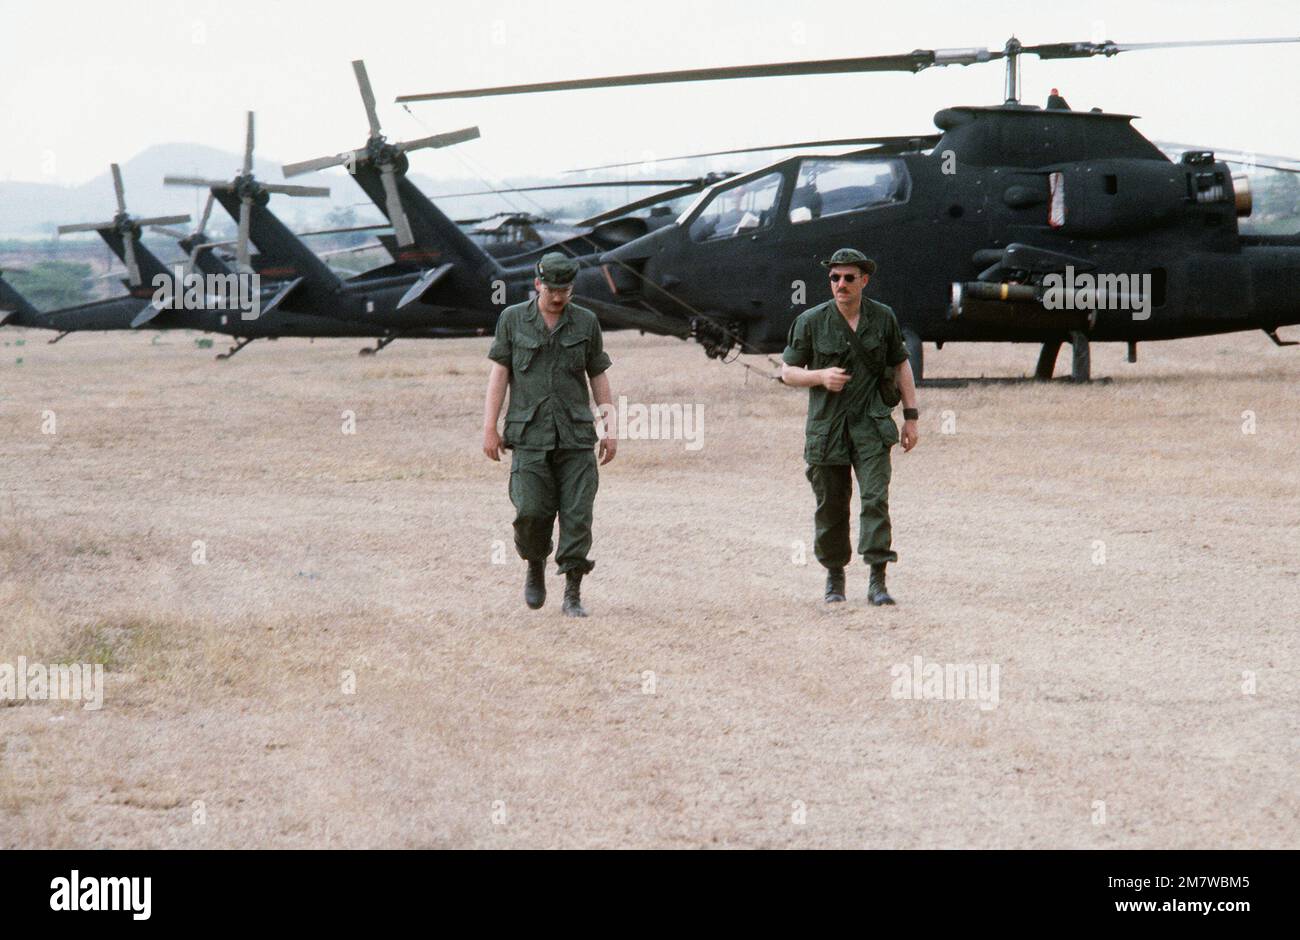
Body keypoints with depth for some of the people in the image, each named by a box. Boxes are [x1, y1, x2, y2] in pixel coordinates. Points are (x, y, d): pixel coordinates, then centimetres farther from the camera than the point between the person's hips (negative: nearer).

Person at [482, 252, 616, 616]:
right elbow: (499, 374, 4)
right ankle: (535, 567, 18)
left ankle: (573, 594, 1)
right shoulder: (513, 319, 5)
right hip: (530, 435, -1)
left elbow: (599, 377, 11)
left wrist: (611, 429, 6)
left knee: (577, 515, -5)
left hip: (576, 435, 1)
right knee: (531, 511, -11)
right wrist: (489, 428, -2)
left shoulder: (586, 322, 8)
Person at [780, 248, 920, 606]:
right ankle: (834, 576, 24)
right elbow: (787, 371, 5)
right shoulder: (811, 322, -1)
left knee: (876, 498, -14)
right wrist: (821, 377, -14)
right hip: (827, 428, 0)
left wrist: (911, 416, 9)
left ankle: (878, 582, -15)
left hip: (871, 426, 0)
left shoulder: (883, 318, 3)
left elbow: (901, 365, 13)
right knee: (831, 508, 6)